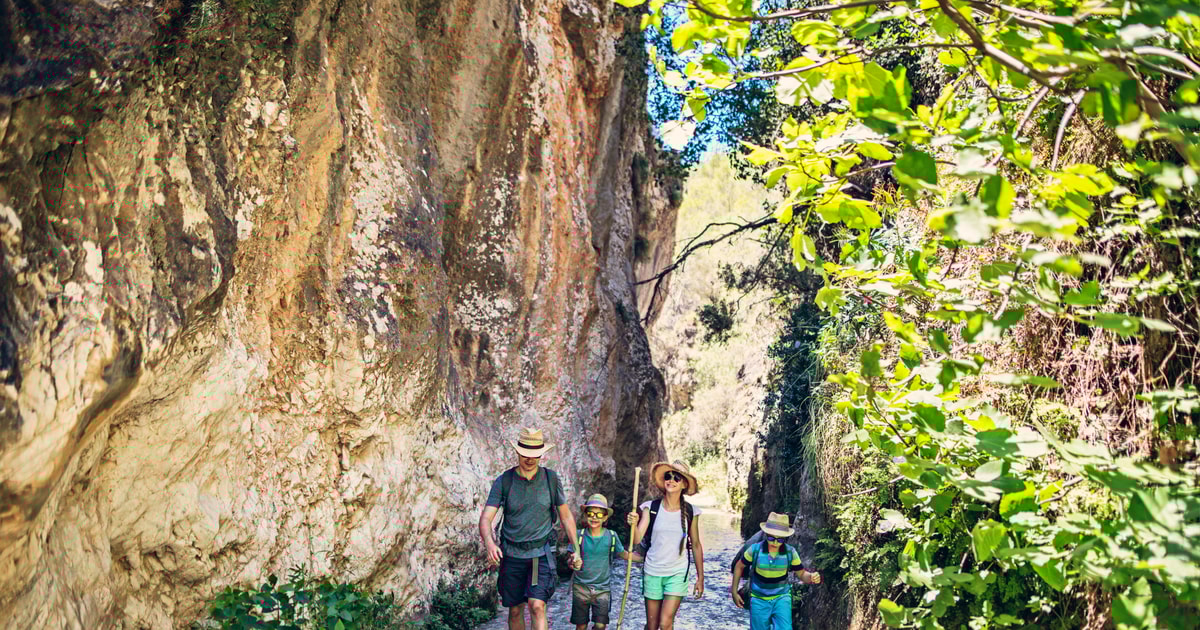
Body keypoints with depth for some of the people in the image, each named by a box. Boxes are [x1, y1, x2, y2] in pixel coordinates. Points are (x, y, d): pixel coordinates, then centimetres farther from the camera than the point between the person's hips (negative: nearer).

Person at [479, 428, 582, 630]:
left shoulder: (551, 479, -2)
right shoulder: (503, 481, -5)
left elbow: (566, 516, 9)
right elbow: (486, 518, -12)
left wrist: (575, 549, 7)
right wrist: (489, 542, -32)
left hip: (541, 553, -1)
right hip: (512, 553, 1)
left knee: (537, 606, -17)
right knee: (515, 610, 11)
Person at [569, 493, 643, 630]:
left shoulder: (611, 536, -2)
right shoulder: (579, 535, -5)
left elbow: (624, 554, 8)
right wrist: (574, 563, -28)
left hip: (602, 588, 0)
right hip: (581, 586, 0)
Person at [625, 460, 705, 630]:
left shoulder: (690, 512, -4)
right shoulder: (651, 508, -6)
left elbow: (696, 545, 5)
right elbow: (637, 539, -14)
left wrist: (700, 577, 7)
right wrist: (634, 524, -35)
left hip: (677, 573, -1)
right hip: (652, 573, 1)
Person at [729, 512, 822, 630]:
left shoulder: (790, 553, -13)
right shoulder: (755, 550, -17)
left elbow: (802, 574, -3)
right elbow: (739, 567, -1)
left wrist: (812, 577, -27)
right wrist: (734, 592, 1)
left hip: (782, 598, 0)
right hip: (759, 600, 0)